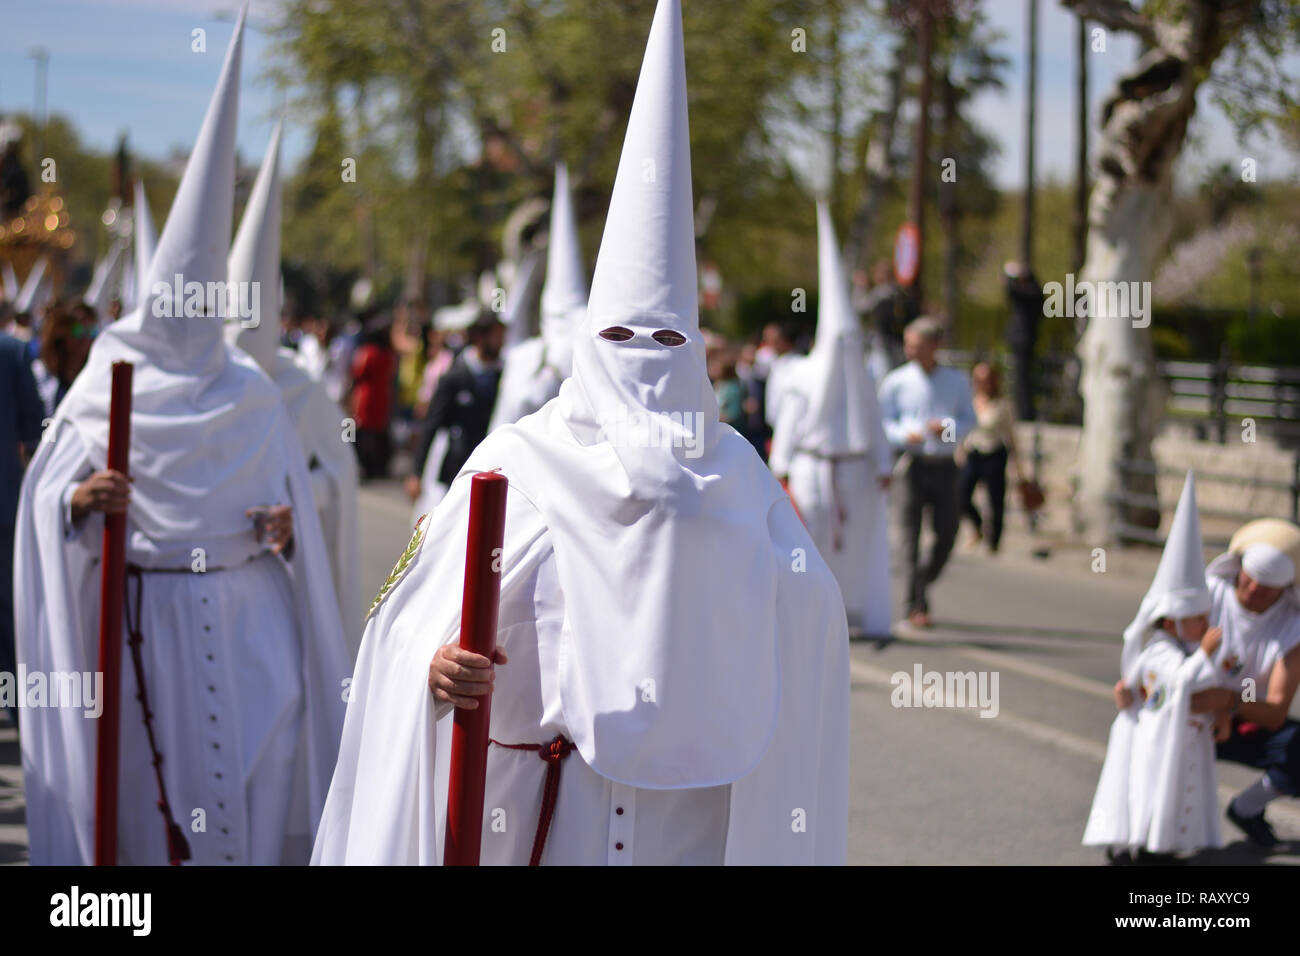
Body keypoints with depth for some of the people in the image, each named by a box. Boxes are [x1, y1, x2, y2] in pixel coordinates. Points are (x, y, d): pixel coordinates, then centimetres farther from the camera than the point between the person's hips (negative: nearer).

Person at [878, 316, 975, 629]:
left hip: (944, 465, 2)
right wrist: (905, 435, -16)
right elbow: (882, 422, 4)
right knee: (911, 534, -7)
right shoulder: (896, 381, 3)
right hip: (913, 463, -2)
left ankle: (924, 581, 27)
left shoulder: (957, 381, 9)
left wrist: (949, 427, -10)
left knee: (947, 532, 1)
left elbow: (969, 418, 11)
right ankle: (916, 605, -6)